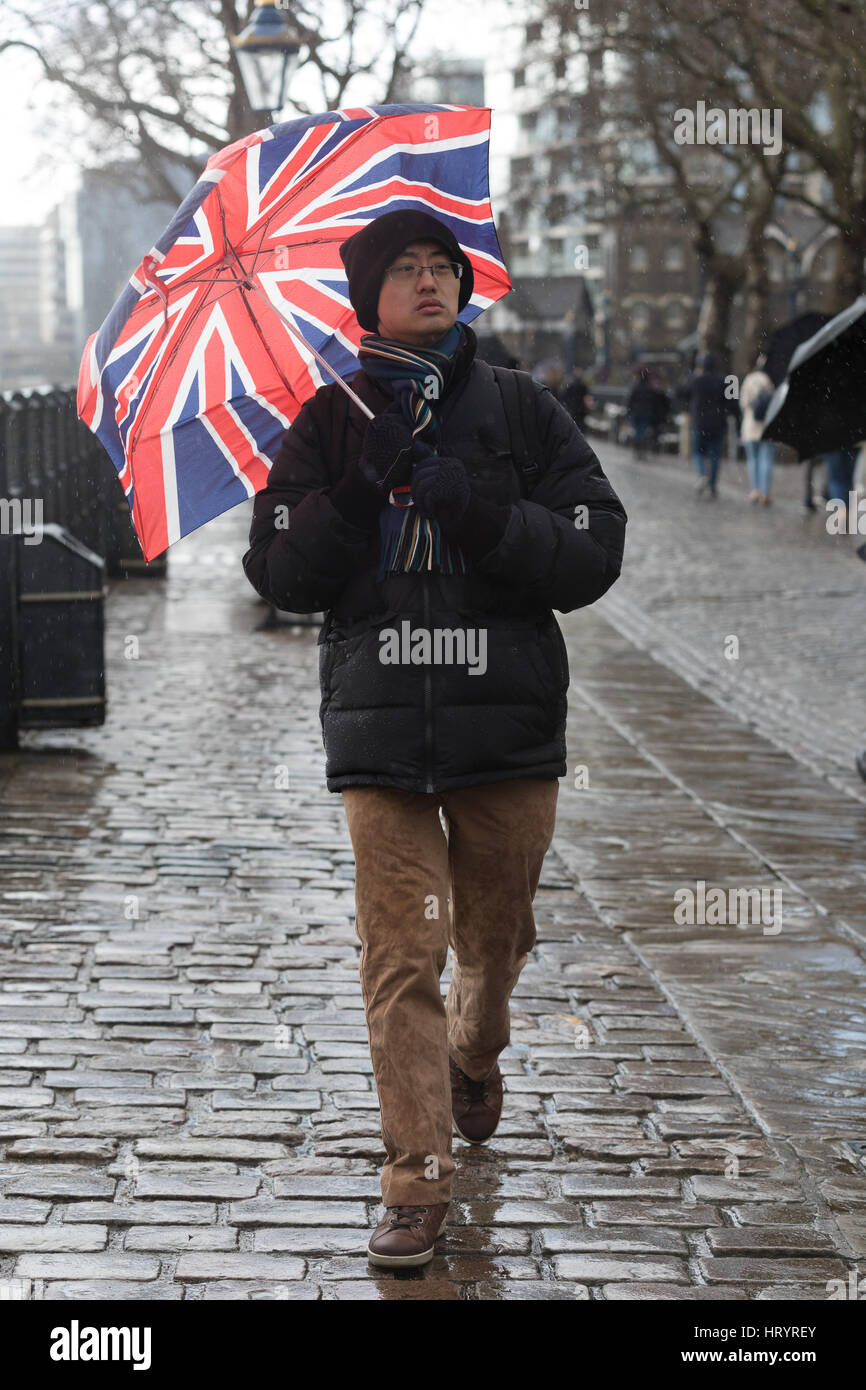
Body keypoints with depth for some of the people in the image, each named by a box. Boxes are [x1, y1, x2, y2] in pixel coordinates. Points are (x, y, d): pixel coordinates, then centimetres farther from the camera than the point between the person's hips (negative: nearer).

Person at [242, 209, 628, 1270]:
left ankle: (472, 1060, 48)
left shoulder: (524, 414, 4)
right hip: (379, 731, -1)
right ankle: (416, 1186, 0)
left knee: (493, 942, 15)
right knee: (400, 955, -7)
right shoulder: (330, 422, 6)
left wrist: (479, 510, -17)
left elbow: (593, 556, -3)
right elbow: (280, 575, 1)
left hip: (509, 721, 1)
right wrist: (358, 489, -13)